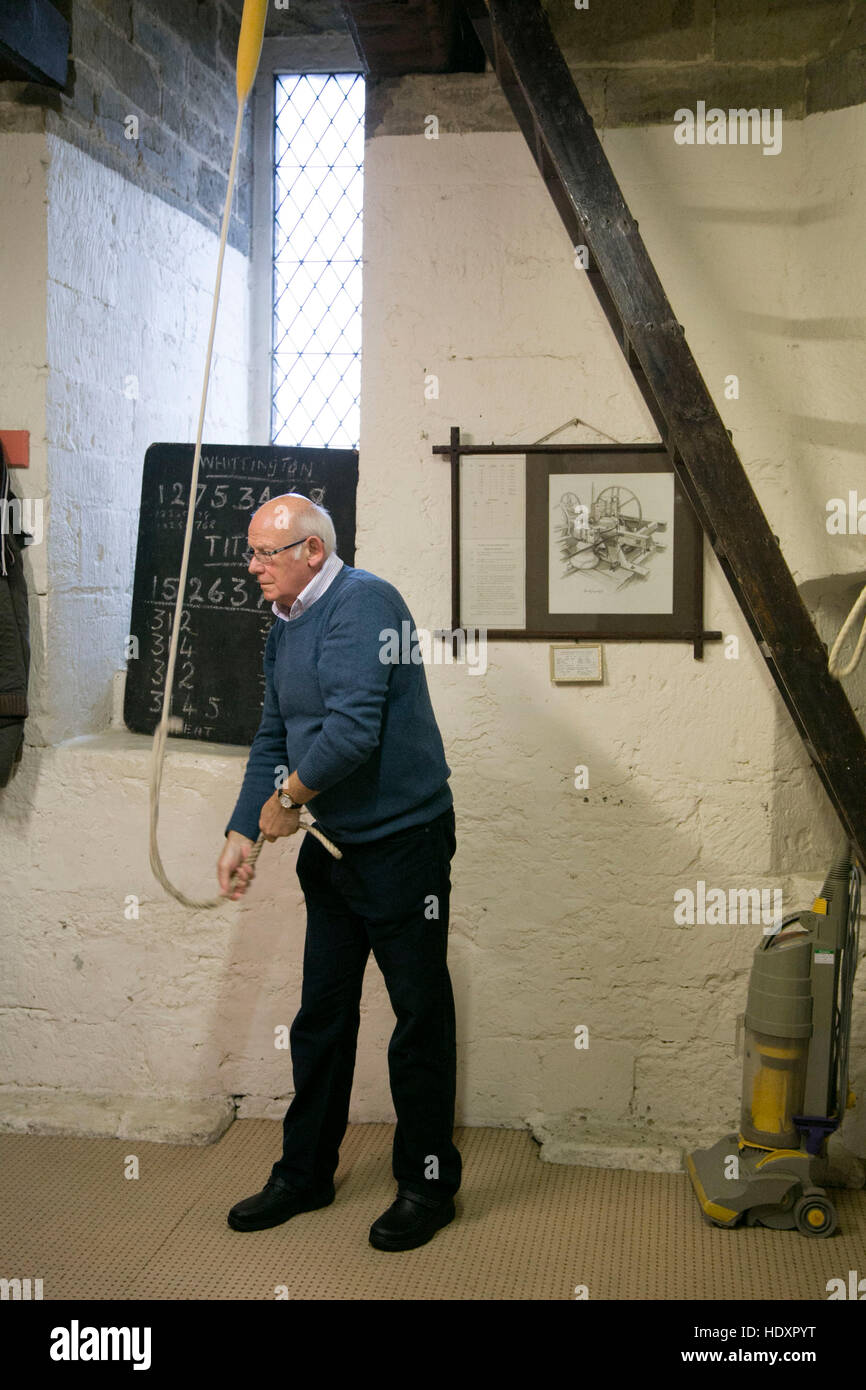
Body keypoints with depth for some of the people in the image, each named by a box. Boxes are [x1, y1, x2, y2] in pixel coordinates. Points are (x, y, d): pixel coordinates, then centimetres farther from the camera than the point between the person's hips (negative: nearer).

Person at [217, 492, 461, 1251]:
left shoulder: (362, 604, -18)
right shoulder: (285, 627, 11)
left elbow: (351, 731, -28)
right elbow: (274, 738, 15)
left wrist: (287, 798, -14)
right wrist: (242, 832, 6)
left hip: (402, 841, -9)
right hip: (331, 845, 9)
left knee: (420, 1016, 4)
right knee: (321, 1015, 16)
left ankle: (428, 1182, 18)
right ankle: (305, 1173, 29)